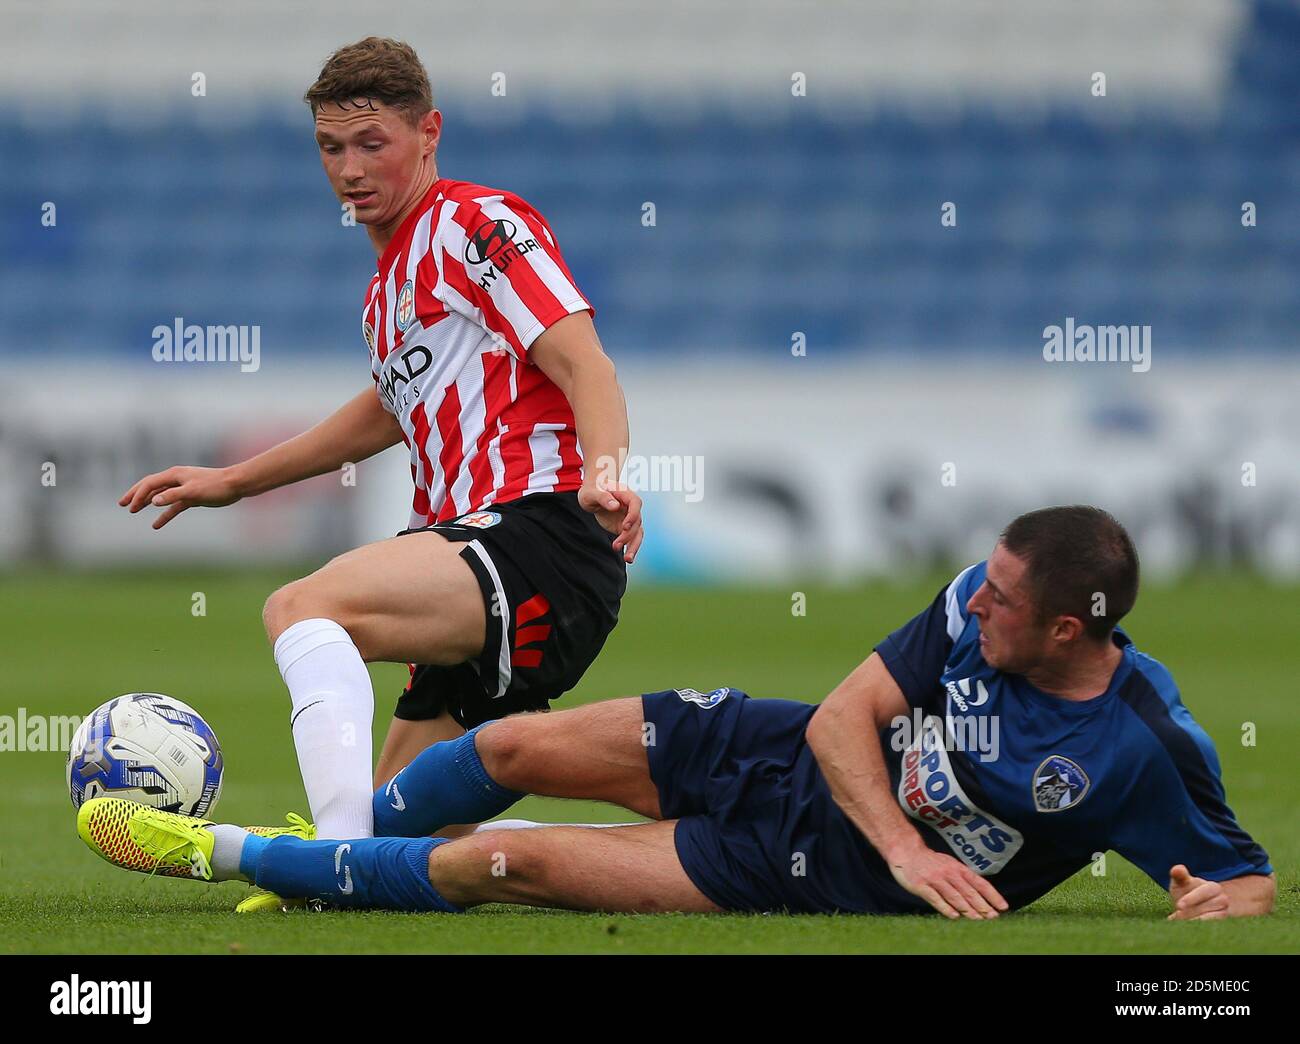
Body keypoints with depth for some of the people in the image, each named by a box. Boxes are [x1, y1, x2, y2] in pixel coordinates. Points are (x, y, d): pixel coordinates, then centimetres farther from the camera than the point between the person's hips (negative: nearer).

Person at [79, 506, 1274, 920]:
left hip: (816, 878, -5)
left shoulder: (1141, 754, -27)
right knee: (513, 745, 3)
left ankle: (222, 856, 7)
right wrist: (906, 845, -23)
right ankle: (318, 853, 34)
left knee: (516, 861, -9)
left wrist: (1218, 907, -41)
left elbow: (1248, 876, -17)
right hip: (787, 756, 5)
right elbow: (845, 715, -9)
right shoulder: (981, 600, -13)